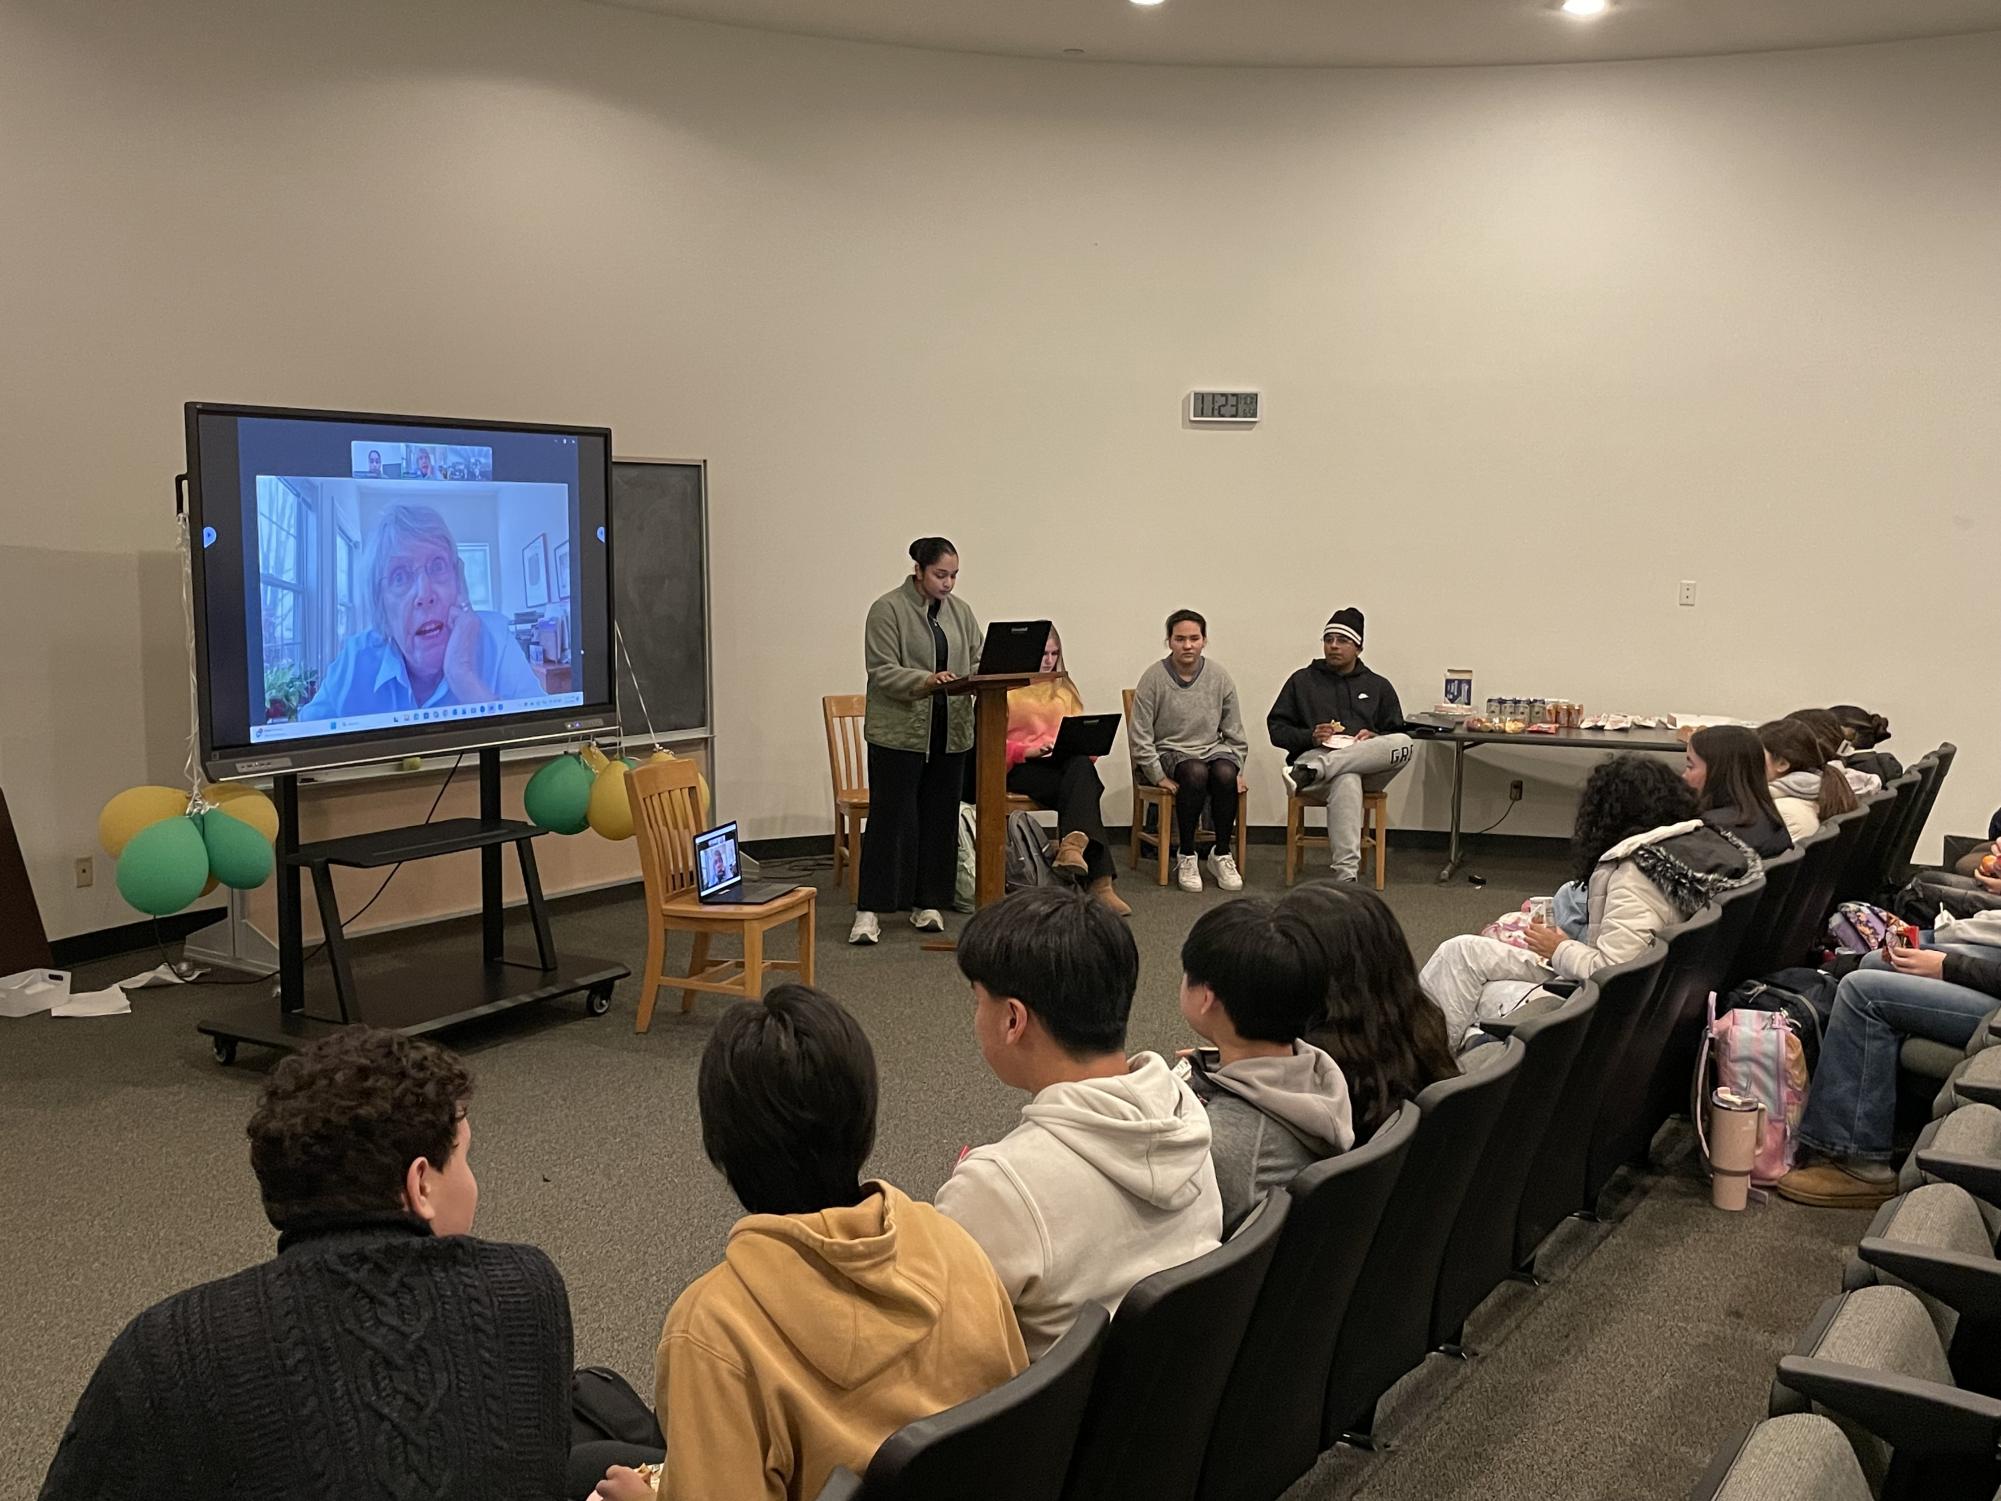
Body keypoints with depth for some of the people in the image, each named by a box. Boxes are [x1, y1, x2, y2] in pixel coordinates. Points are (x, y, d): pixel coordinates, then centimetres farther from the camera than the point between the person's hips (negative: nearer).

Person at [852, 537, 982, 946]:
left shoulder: (960, 611, 12)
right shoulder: (888, 610, -7)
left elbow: (977, 662, 12)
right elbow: (882, 672, -13)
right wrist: (926, 682, -26)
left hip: (950, 732, 6)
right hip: (900, 732, -6)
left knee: (940, 819, 8)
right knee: (890, 819, -5)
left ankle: (927, 904, 18)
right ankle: (869, 911, -1)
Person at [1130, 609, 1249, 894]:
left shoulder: (1220, 678, 4)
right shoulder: (1153, 678, -5)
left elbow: (1235, 734, 12)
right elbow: (1141, 737, -5)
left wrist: (1238, 771, 2)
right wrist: (1159, 776, -11)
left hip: (1213, 748, 3)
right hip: (1169, 751, -3)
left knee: (1225, 773, -32)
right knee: (1195, 773, -36)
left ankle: (1222, 854, -14)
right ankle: (1186, 857, -22)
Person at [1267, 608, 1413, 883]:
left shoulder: (1378, 686, 23)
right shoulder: (1302, 680, 19)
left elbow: (1397, 735, 19)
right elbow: (1277, 729, 13)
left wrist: (1375, 738, -4)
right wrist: (1310, 736, -7)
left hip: (1369, 766, 3)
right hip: (1314, 755, -2)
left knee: (1404, 744, -32)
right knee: (1346, 780, -41)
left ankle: (1311, 770, -40)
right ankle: (1346, 877, -49)